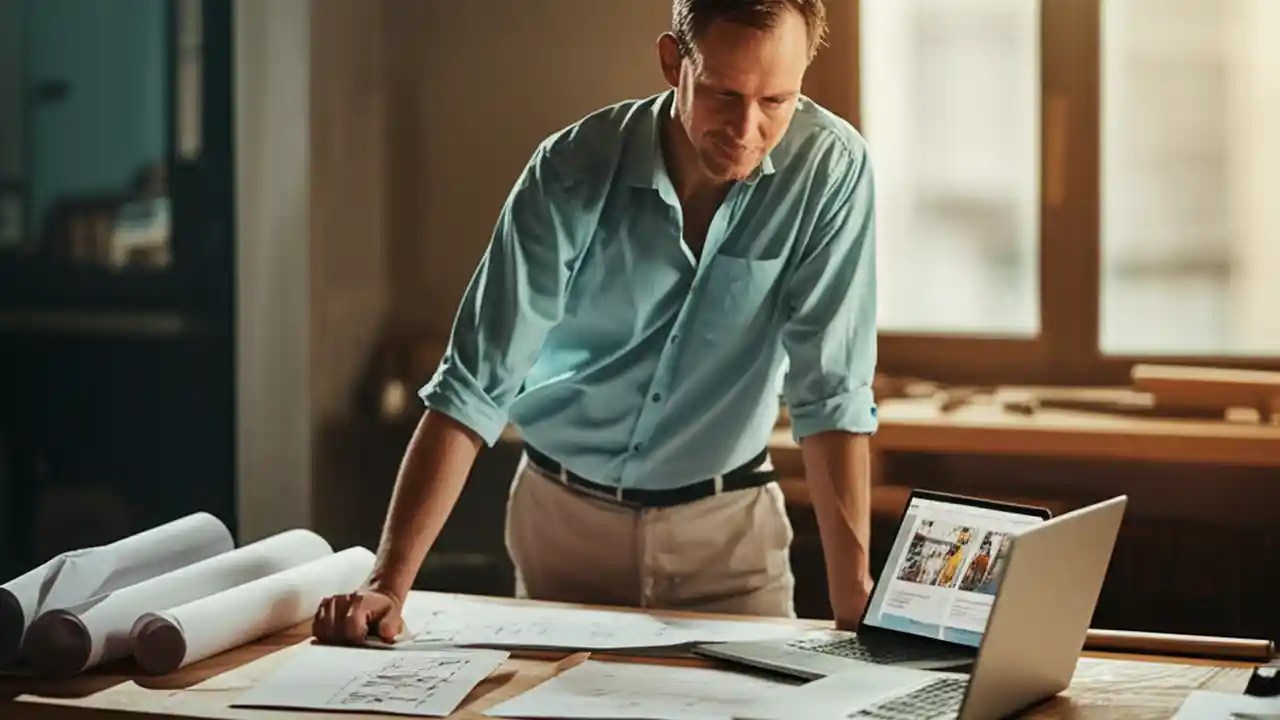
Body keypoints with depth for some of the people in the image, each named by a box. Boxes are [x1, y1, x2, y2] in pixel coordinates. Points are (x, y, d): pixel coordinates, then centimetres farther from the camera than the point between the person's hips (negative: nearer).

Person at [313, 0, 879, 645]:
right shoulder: (572, 171, -19)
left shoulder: (830, 167, -18)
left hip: (725, 525, 0)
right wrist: (388, 584, -28)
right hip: (564, 515, 0)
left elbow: (830, 392, -18)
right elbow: (475, 387, -21)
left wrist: (855, 599, -26)